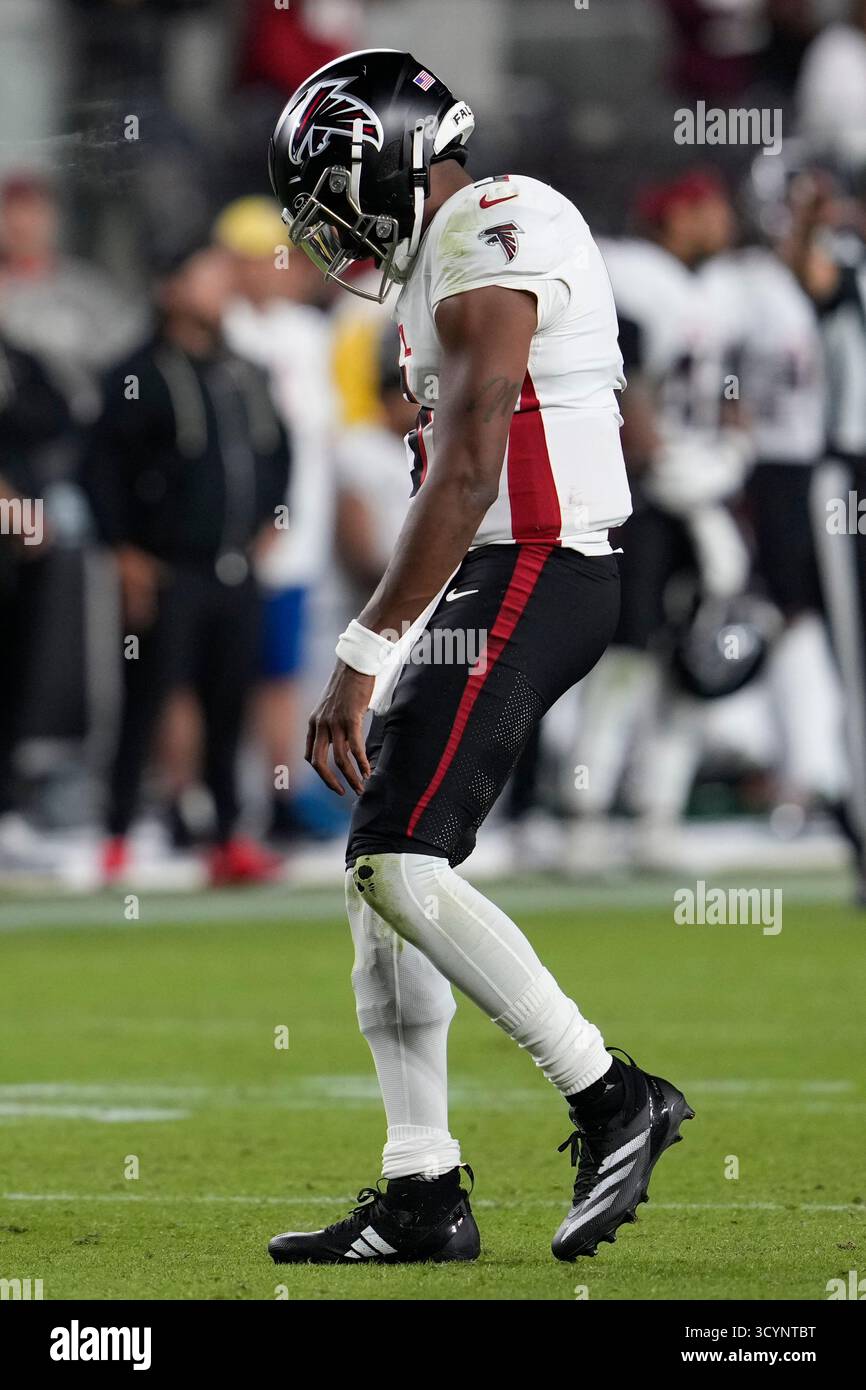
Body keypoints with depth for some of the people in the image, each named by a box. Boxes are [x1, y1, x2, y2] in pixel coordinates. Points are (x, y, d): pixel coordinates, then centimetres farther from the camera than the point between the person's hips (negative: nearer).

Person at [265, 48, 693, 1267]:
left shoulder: (481, 252, -15)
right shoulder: (503, 229, 17)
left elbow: (464, 480, -23)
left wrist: (361, 659, -24)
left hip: (523, 574, -10)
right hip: (508, 580, 10)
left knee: (398, 866, -15)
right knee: (381, 870, 8)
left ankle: (612, 1101, -8)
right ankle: (422, 1196, 8)